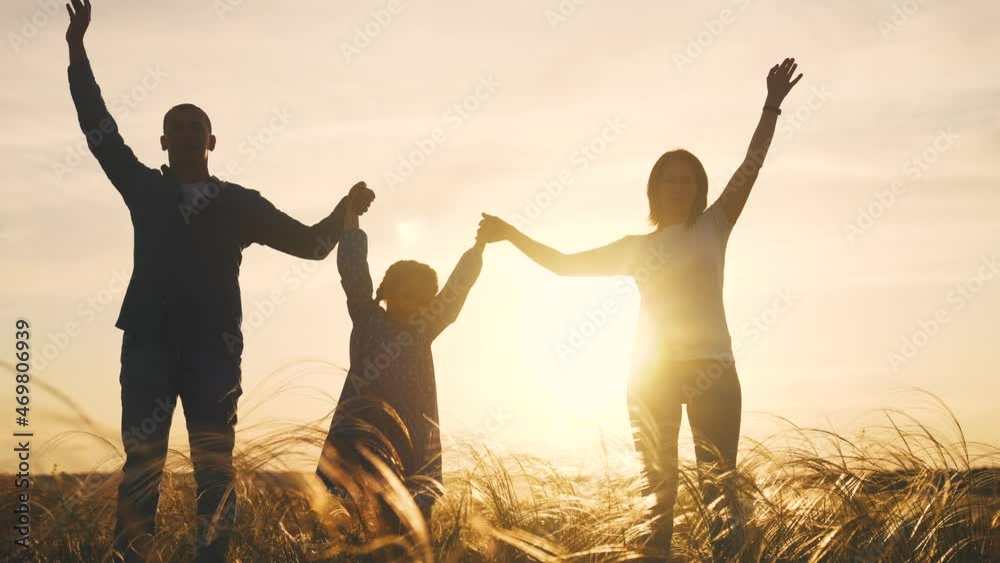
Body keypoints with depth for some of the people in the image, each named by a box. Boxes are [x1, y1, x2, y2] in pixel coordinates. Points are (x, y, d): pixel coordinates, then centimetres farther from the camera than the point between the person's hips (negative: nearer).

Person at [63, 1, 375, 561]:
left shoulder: (241, 204, 13)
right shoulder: (146, 189, 15)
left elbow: (312, 242, 14)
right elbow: (101, 130, 12)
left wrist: (346, 209, -4)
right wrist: (77, 49, 8)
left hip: (213, 350, 0)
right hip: (149, 345, 0)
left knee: (216, 469, -5)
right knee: (142, 466, -7)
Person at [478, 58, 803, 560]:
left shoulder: (712, 228, 9)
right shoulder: (636, 248, 14)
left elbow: (750, 167, 0)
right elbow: (565, 264, 16)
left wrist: (772, 106, -8)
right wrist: (510, 234, 10)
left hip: (711, 367, -2)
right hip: (652, 370, 2)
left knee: (718, 480, -5)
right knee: (657, 481, 5)